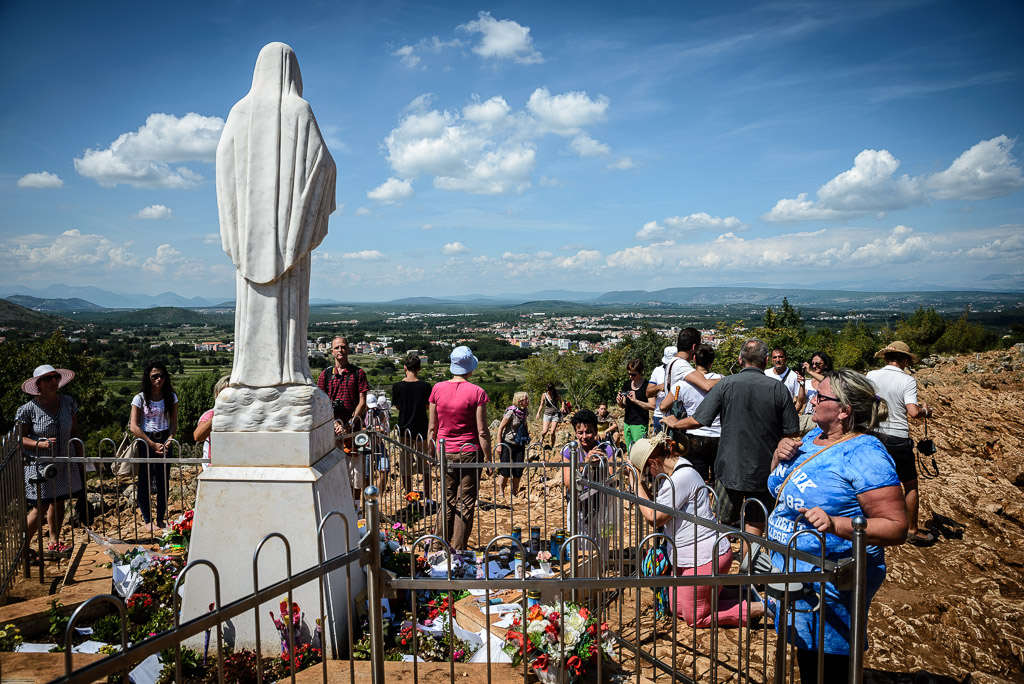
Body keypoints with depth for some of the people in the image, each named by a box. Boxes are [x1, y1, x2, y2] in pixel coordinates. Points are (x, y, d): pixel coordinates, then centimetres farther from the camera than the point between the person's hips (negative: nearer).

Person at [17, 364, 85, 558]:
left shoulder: (68, 403, 1)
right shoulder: (28, 409, -12)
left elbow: (75, 432, 9)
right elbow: (20, 438, -6)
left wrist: (80, 458, 9)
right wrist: (41, 444, -24)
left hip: (64, 463, 4)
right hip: (39, 464, -4)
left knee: (58, 502, 12)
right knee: (40, 508, -3)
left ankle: (54, 544, 25)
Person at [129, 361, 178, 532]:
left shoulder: (171, 396, 4)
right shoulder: (140, 398, -5)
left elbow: (174, 423, 5)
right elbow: (134, 426, -8)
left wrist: (169, 440, -12)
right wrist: (153, 444, -12)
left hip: (164, 442, 2)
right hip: (145, 441, -2)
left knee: (163, 482, 6)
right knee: (145, 482, 3)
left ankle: (161, 518, 20)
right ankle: (147, 520, 17)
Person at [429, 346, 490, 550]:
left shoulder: (437, 389, -1)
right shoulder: (477, 392, -11)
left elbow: (432, 427, 4)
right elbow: (482, 431, -10)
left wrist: (430, 453, 15)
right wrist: (488, 458, -2)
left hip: (445, 452, 4)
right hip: (470, 452, -4)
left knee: (447, 501, 16)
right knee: (466, 503, 6)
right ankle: (459, 549, 11)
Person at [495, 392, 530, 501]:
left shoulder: (524, 412, 2)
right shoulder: (511, 412, -17)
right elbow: (501, 427, -13)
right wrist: (499, 445, -14)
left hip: (520, 445, 6)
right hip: (508, 444, -6)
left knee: (518, 470, 6)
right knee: (505, 470, -2)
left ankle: (515, 493, 20)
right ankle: (501, 493, 11)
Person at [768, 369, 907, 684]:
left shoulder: (865, 455, -22)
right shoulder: (813, 437, 4)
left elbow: (896, 527, -24)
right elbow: (779, 484, 18)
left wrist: (836, 524, -36)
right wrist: (780, 453, -2)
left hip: (830, 585, -8)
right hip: (791, 572, 8)